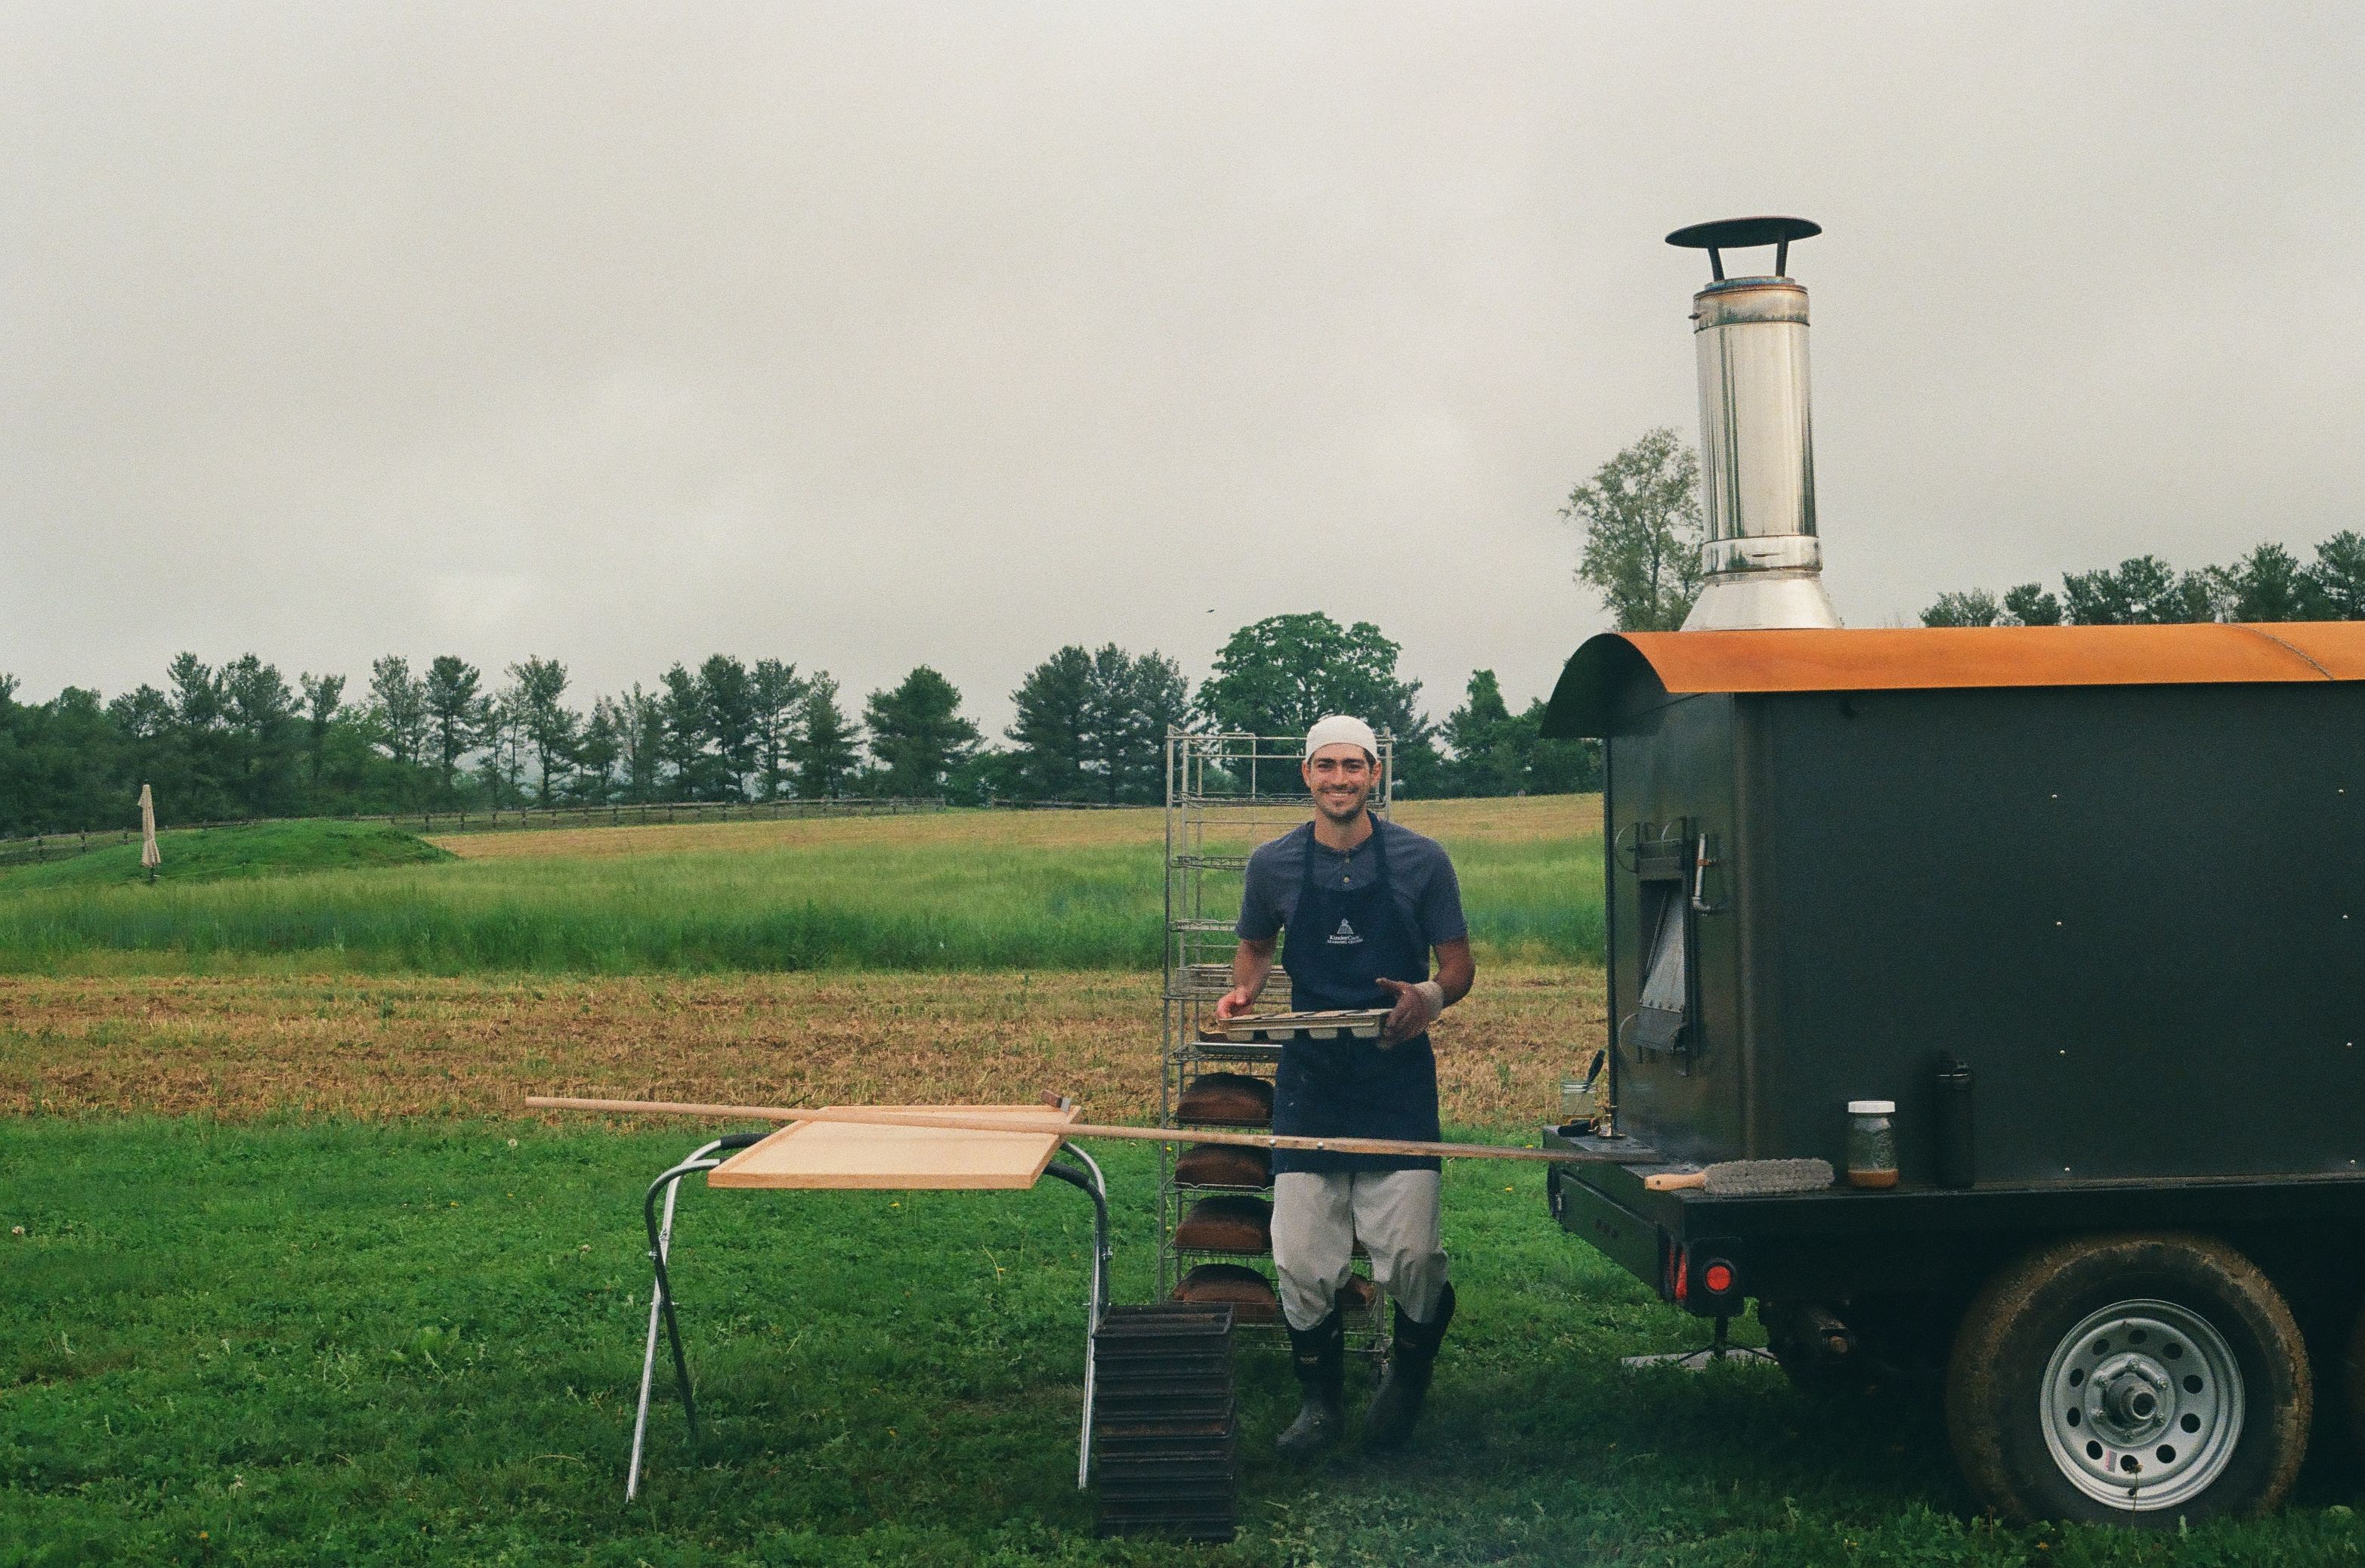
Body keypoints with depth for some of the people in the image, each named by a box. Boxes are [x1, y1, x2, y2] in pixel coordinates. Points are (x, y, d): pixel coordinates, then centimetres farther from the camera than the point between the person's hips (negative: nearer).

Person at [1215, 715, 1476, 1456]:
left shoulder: (1421, 860, -1)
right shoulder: (1273, 865, 5)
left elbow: (1459, 965, 4)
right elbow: (1255, 946, 21)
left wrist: (1432, 996, -18)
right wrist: (1242, 990, 0)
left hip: (1399, 1080, -2)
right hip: (1310, 1078, 2)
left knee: (1410, 1254, -8)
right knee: (1300, 1257, -1)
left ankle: (1409, 1374, 22)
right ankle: (1320, 1400, 20)